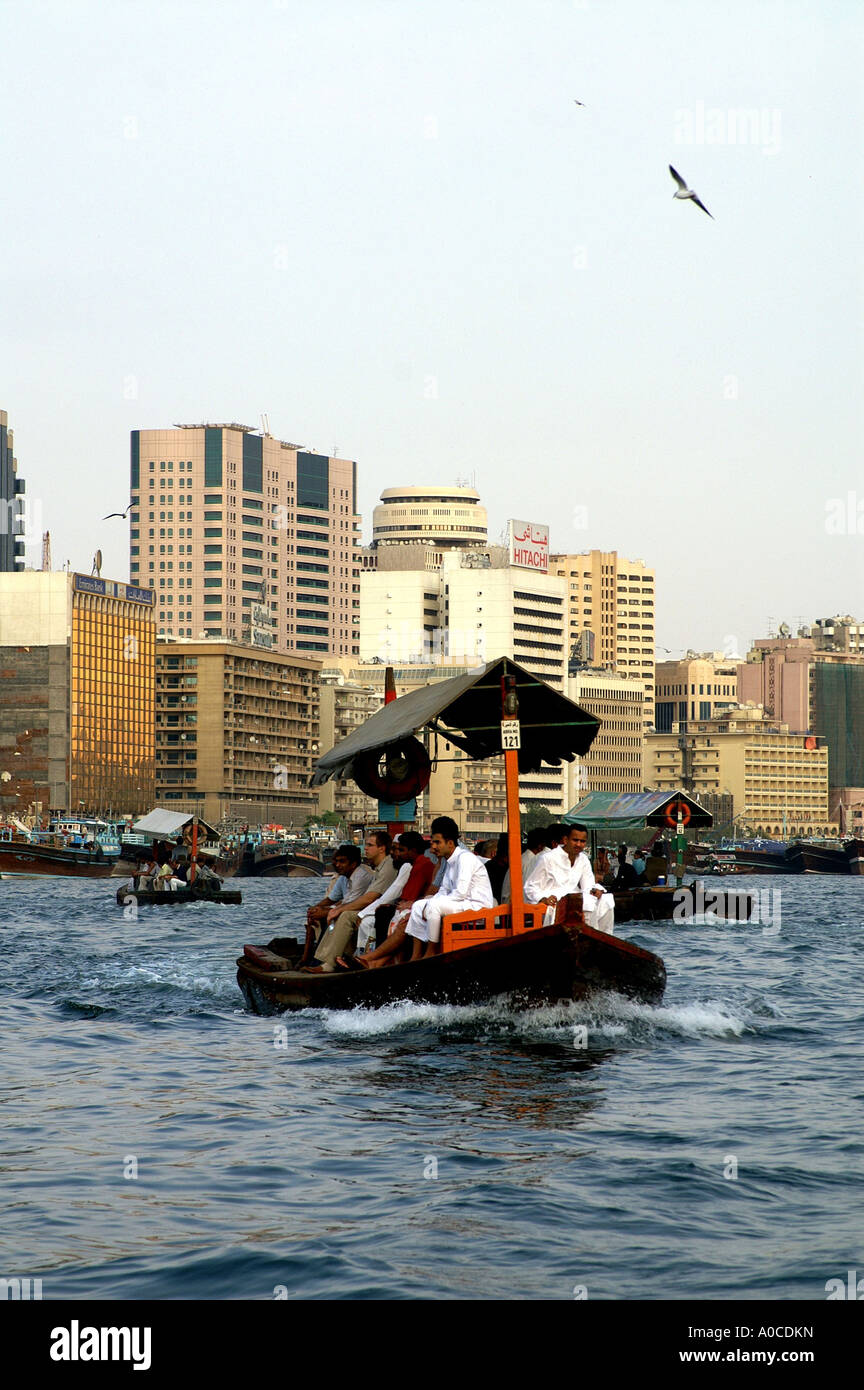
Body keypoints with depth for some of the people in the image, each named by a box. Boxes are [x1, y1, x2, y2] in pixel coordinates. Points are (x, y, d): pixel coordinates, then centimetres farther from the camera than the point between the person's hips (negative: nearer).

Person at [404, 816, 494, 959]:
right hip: (462, 903, 10)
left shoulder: (465, 858, -17)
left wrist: (431, 904, -16)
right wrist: (430, 902, -4)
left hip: (477, 905, -10)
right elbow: (444, 890, 17)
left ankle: (431, 952, -16)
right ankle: (416, 956, -2)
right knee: (418, 906, 4)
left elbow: (461, 893, -23)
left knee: (434, 906, -29)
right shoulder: (448, 861, 13)